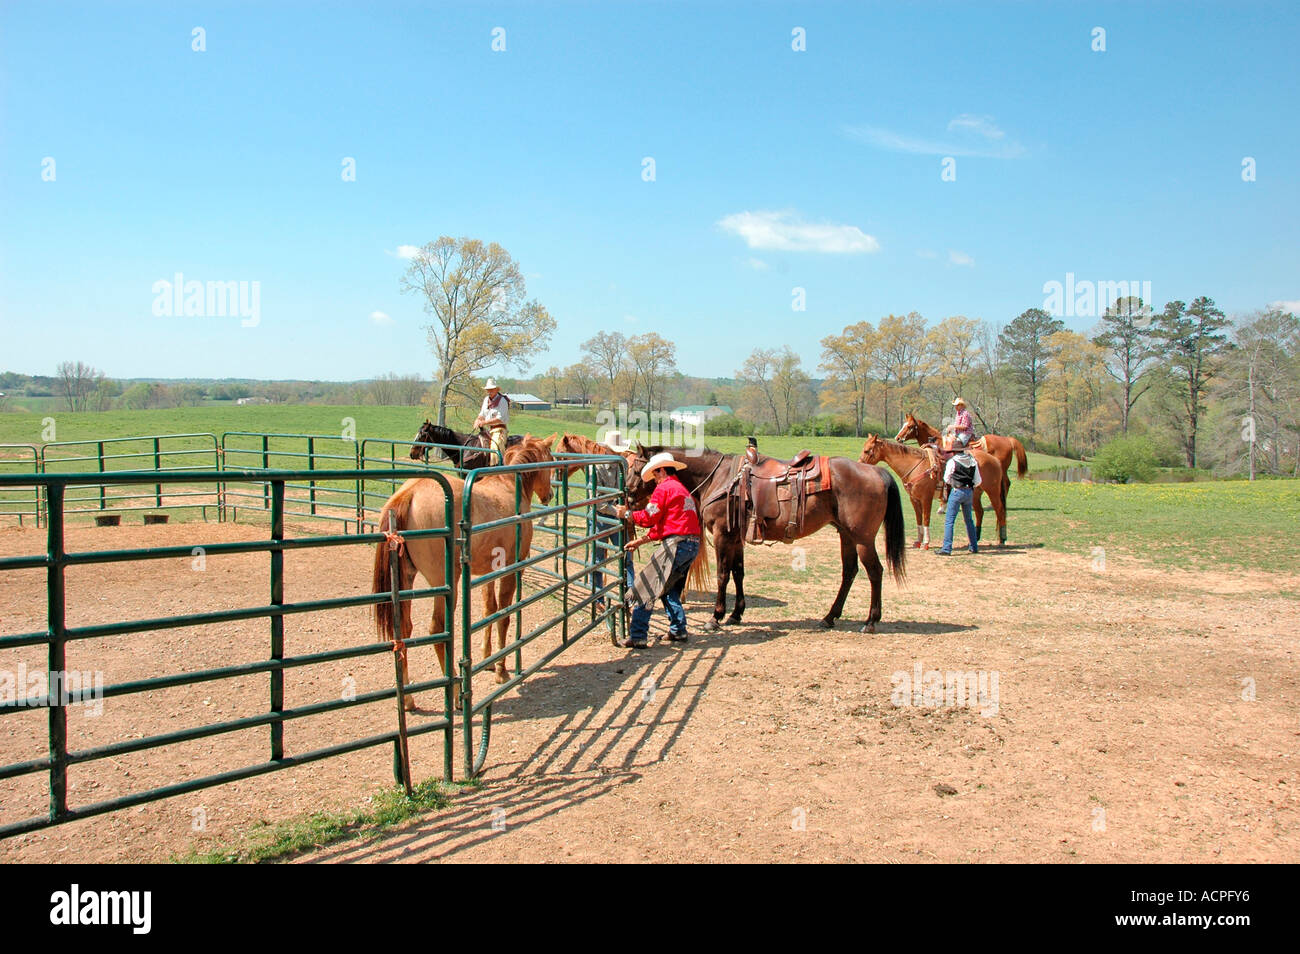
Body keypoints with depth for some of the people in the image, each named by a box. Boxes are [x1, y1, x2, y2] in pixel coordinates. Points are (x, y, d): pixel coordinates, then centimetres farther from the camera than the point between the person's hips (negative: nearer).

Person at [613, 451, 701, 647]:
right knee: (670, 588, 22)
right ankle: (678, 631, 21)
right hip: (693, 544, 10)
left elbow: (649, 517, -10)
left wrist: (627, 513, 4)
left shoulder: (664, 488, -4)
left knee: (646, 586, -6)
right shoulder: (682, 489, 26)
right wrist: (640, 541, 24)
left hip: (677, 543, -9)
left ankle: (637, 637, -8)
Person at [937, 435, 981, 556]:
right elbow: (978, 481, 6)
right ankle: (974, 547, 24)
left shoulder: (952, 461, -8)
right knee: (969, 520, 19)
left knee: (949, 520, -3)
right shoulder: (972, 461, 4)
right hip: (969, 492, 5)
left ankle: (946, 548, -9)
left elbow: (946, 480, 2)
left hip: (957, 491, -5)